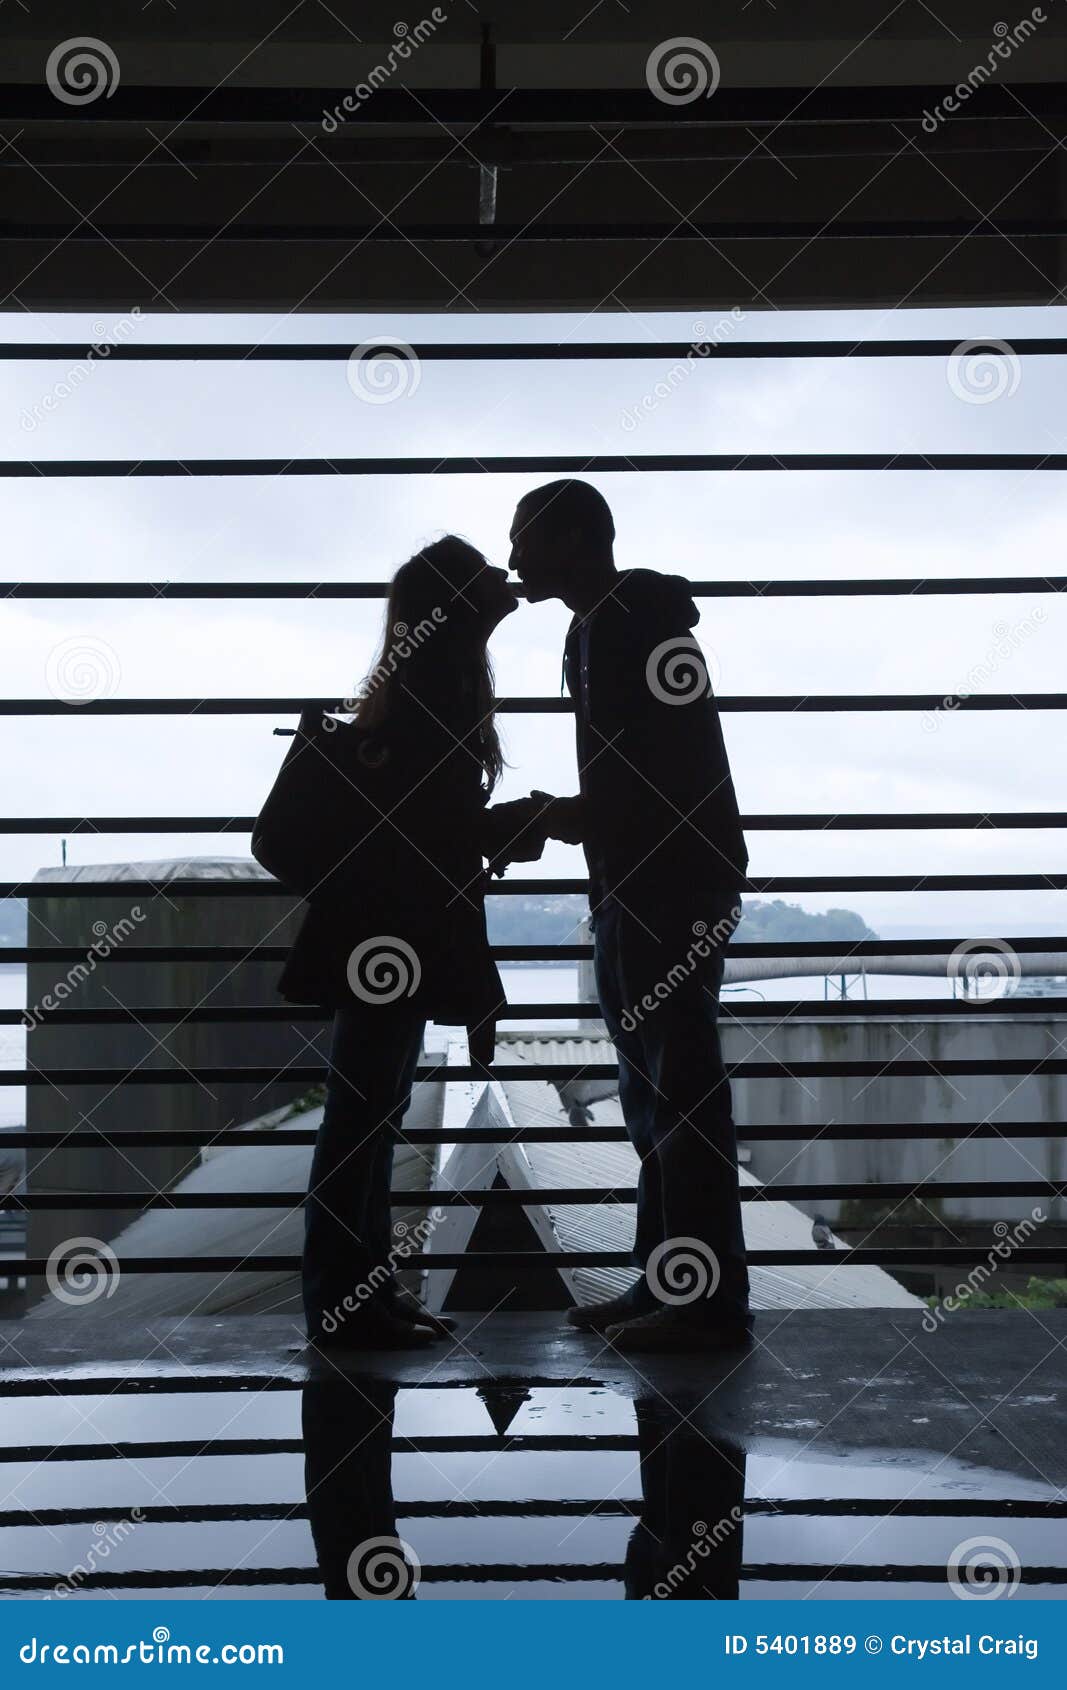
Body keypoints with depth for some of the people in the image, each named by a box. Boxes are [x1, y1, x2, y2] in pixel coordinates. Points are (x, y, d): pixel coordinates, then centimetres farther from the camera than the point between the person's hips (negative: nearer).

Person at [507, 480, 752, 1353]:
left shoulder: (638, 619, -11)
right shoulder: (598, 629, 20)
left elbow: (681, 764, -18)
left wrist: (582, 816, -9)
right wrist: (574, 815, 10)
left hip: (674, 882, -11)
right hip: (634, 883, 11)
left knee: (679, 1087, -9)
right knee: (652, 1091, 12)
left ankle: (710, 1302, -5)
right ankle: (666, 1284, 19)